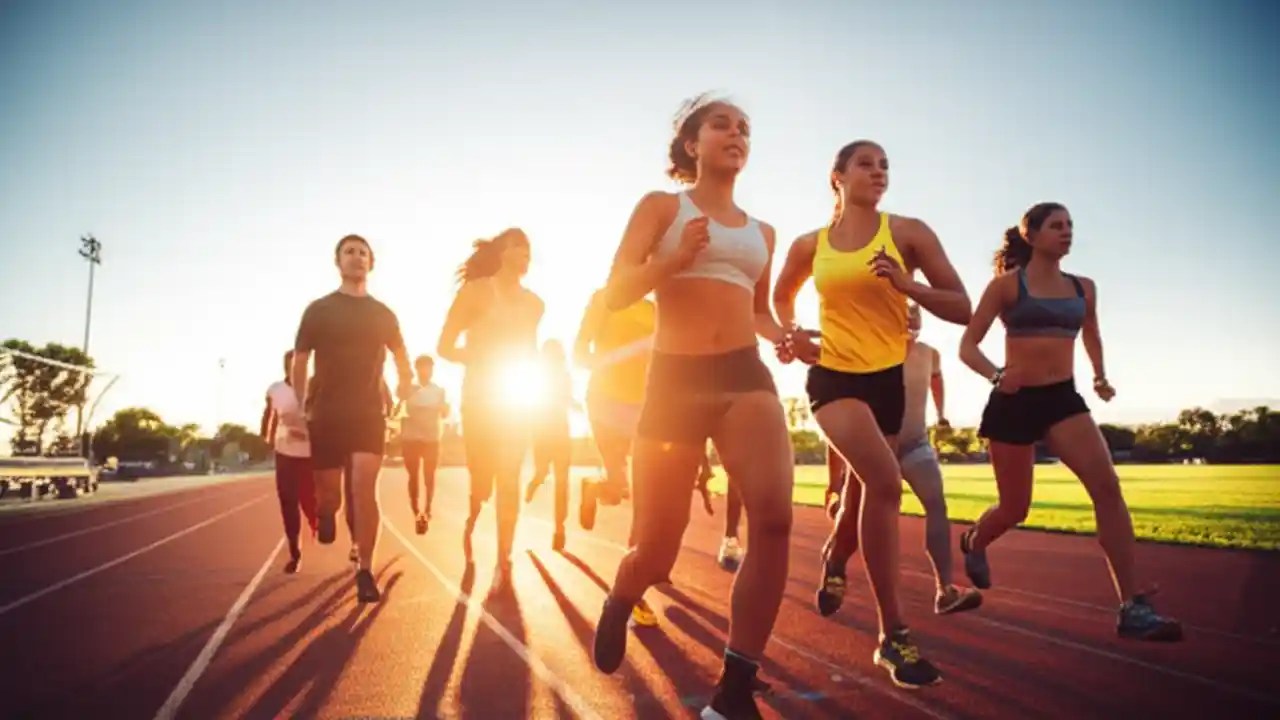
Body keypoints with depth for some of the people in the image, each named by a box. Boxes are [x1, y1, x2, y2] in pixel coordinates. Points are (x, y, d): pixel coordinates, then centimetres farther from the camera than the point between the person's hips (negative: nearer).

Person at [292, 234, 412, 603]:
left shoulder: (383, 314, 8)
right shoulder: (319, 310, 3)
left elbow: (401, 355, 22)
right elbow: (300, 361, 6)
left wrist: (404, 387, 10)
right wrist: (302, 407, 2)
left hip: (369, 411, 0)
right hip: (327, 413, 0)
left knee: (365, 486, -16)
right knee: (328, 493, 5)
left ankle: (365, 571, -9)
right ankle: (326, 513, 45)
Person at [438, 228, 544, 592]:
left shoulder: (533, 303, 8)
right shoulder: (475, 292, -4)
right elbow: (445, 347, -5)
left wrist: (528, 372, 0)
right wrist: (485, 358, -15)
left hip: (517, 399, 3)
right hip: (480, 396, -3)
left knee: (509, 480, -2)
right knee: (482, 479, -1)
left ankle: (503, 562, 5)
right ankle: (471, 522, 34)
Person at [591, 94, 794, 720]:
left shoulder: (762, 232, 19)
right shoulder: (662, 206, 7)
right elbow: (615, 294, -2)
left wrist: (786, 336, 9)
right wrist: (676, 258, -18)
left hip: (745, 375, 3)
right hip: (674, 380, -3)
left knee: (774, 517, -23)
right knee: (655, 552, 2)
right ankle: (619, 603, 40)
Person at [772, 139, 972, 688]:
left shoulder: (908, 233, 0)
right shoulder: (808, 246, 3)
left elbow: (962, 308, -2)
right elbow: (781, 297, 23)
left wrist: (906, 284, -18)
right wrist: (792, 333, 2)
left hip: (889, 379, 2)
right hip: (833, 375, -2)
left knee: (863, 491, 15)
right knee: (884, 481, -26)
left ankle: (833, 561, 54)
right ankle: (893, 636, -15)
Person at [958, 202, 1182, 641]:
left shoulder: (1084, 288, 10)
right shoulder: (1007, 285, -4)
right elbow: (968, 346, -7)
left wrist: (1100, 375, 20)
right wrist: (996, 375, -24)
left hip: (1063, 399, 4)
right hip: (1014, 402, -3)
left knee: (1107, 487, -19)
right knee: (1014, 508, 7)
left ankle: (1133, 608, -17)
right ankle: (973, 544, 42)